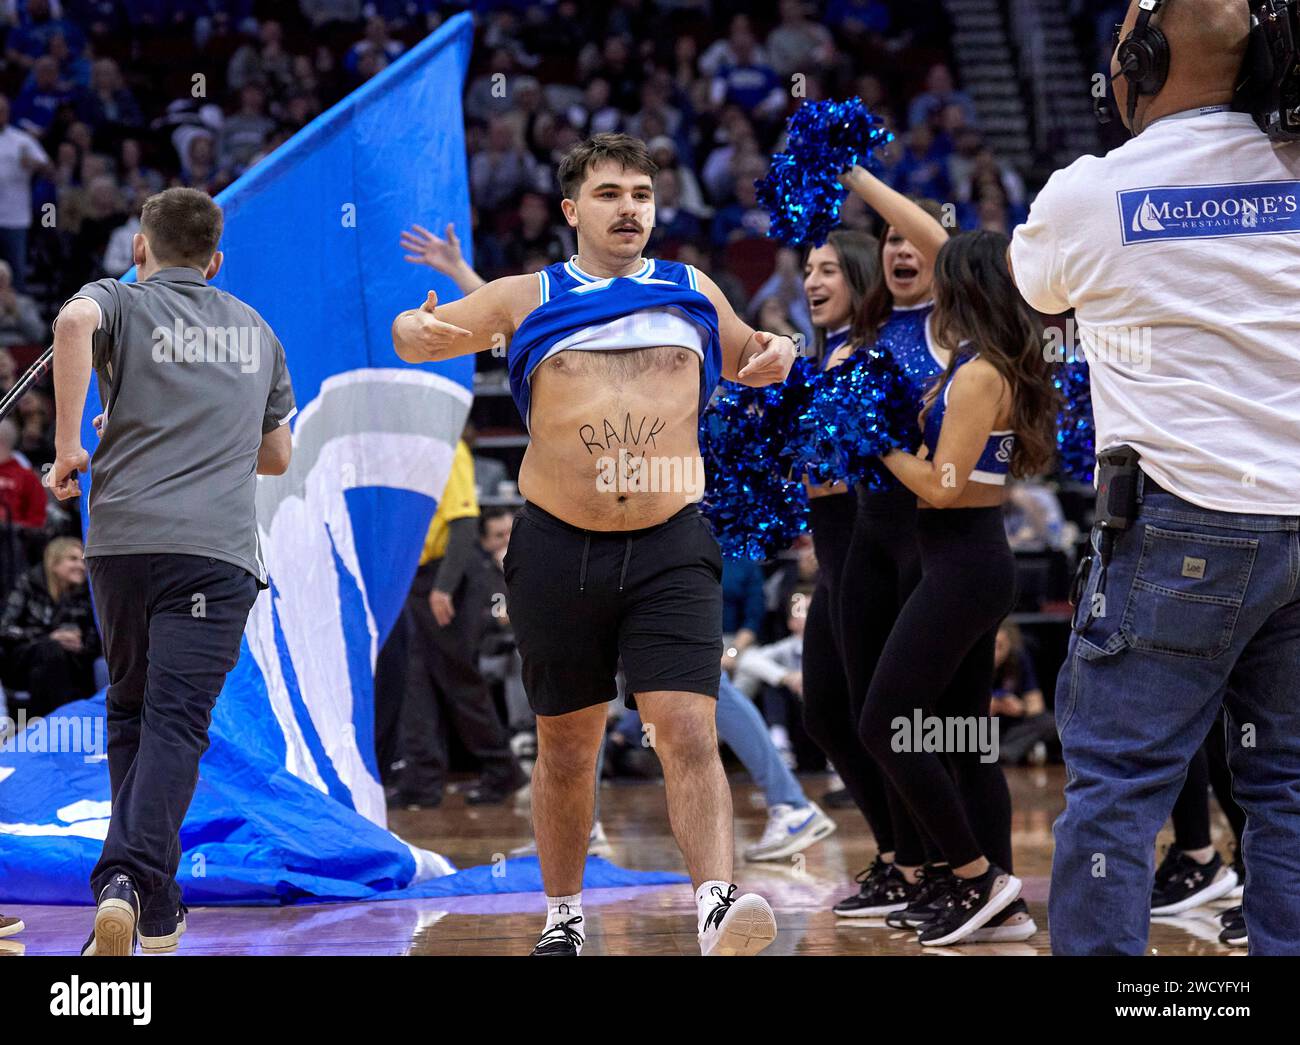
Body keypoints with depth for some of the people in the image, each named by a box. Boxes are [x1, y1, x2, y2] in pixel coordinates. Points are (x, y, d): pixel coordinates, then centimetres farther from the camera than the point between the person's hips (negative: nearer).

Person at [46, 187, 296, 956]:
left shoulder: (121, 301, 11)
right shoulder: (257, 330, 22)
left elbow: (75, 322, -16)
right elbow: (277, 457, 29)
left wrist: (69, 444, -12)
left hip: (124, 538, 0)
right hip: (219, 548, 0)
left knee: (132, 715, 17)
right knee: (176, 724, -8)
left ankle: (153, 908, 18)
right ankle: (130, 881, -29)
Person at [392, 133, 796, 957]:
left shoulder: (693, 294, 12)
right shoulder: (527, 299, 7)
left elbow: (744, 356, 31)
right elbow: (415, 334, 15)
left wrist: (774, 360, 6)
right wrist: (419, 333, -10)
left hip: (672, 549, 0)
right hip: (559, 548, 0)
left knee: (690, 732, -17)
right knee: (567, 747, 10)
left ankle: (717, 907, -26)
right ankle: (563, 917, 26)